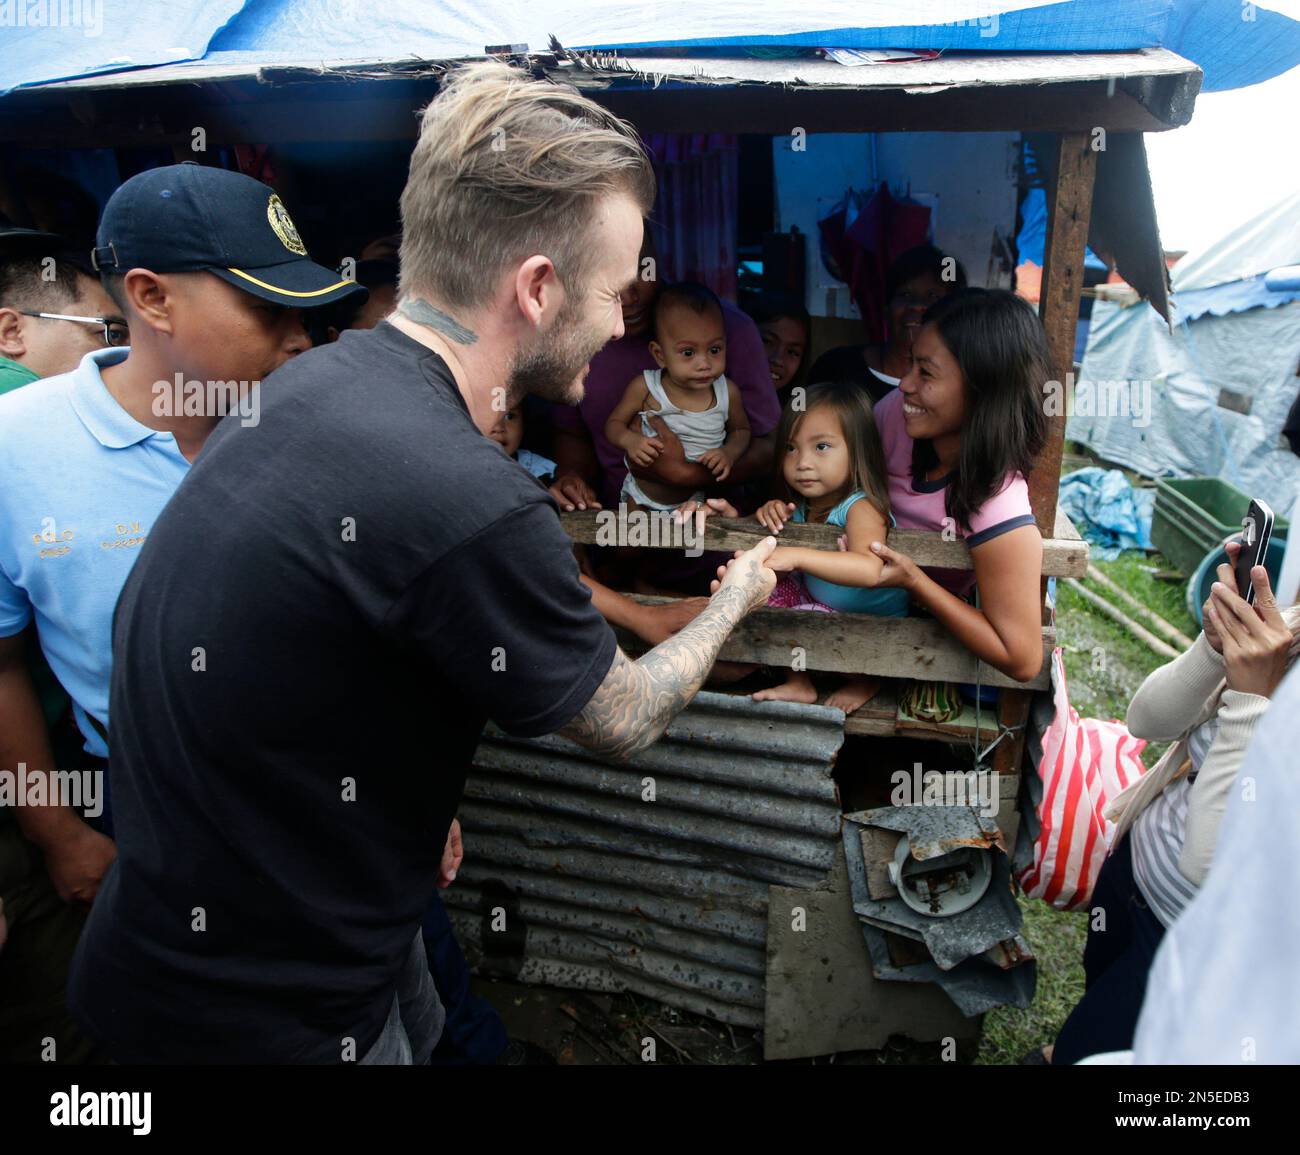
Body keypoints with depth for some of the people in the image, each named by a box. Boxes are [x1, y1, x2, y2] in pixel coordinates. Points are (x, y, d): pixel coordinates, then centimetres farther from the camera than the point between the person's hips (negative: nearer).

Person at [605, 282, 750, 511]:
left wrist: (730, 453, -15)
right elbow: (614, 423, -5)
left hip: (698, 499, 1)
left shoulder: (728, 392, -12)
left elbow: (741, 430, 6)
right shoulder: (645, 387, -18)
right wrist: (630, 440, -26)